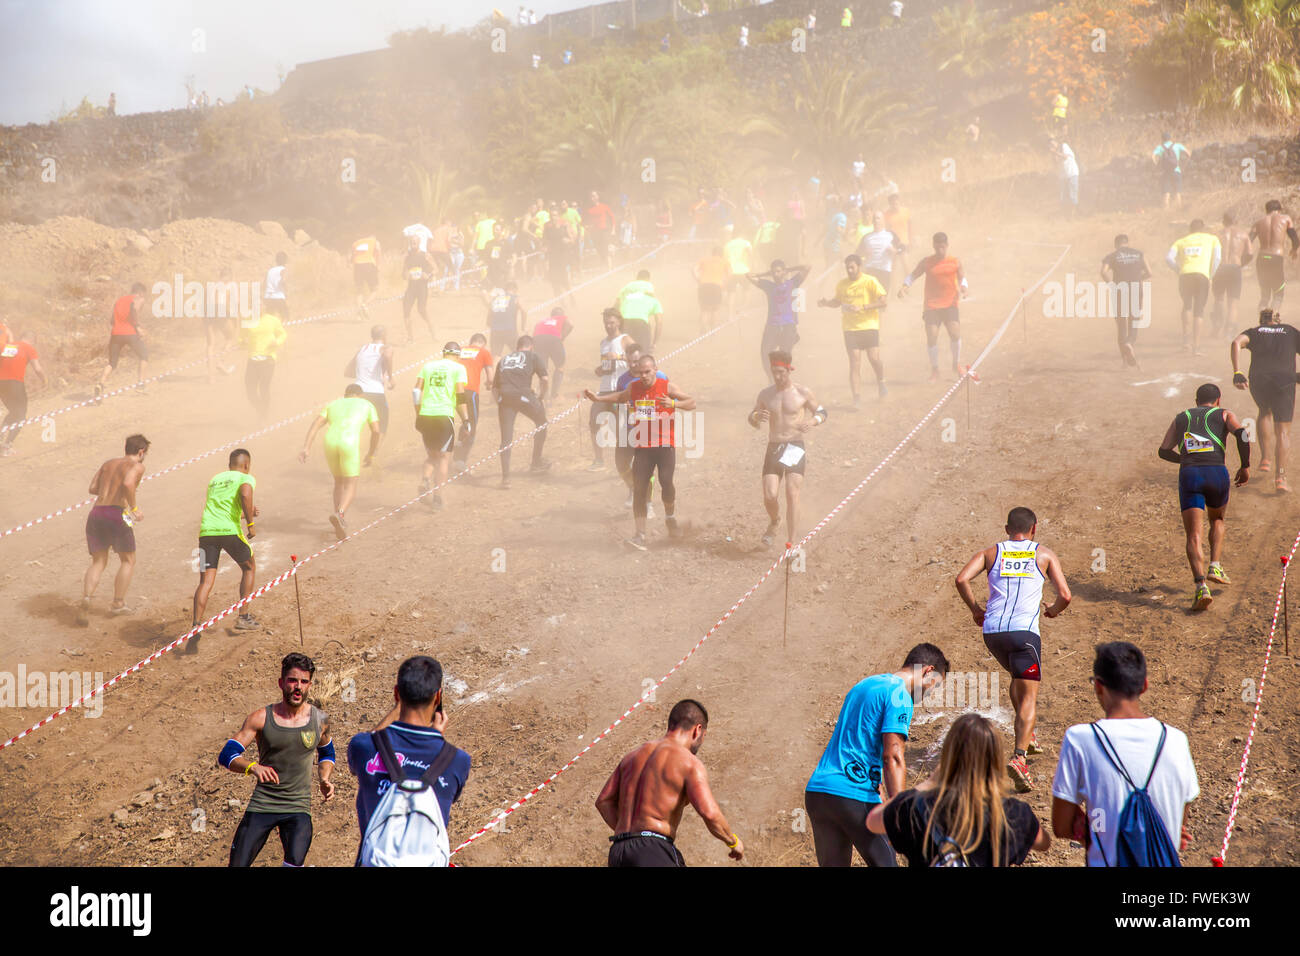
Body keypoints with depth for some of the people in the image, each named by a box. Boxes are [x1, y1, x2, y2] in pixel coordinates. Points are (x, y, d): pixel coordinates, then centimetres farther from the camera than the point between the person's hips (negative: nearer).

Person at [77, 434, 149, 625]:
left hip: (95, 514, 6)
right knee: (128, 560, 16)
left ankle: (85, 600, -10)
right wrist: (134, 507, -9)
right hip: (117, 514, -6)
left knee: (98, 562, 13)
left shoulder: (108, 463, 21)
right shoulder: (137, 466, 1)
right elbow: (128, 483, -20)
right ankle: (118, 603, 15)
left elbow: (92, 489, 19)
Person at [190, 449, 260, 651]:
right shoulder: (246, 478, 9)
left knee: (206, 580, 0)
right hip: (229, 531, -4)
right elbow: (245, 494, -15)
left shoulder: (215, 479, 28)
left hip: (206, 531, 4)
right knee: (249, 567, 21)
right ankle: (243, 617, 23)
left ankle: (196, 627, -17)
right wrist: (251, 523, -9)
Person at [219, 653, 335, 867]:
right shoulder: (261, 718, -5)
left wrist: (325, 780, 3)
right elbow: (226, 755, -10)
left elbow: (326, 753, 22)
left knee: (296, 860, -22)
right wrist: (253, 767, -29)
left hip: (298, 808, 0)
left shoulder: (320, 719, 2)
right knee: (237, 863, -2)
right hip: (261, 804, 0)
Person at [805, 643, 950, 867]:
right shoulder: (899, 695, -7)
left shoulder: (864, 684, 21)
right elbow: (892, 758, -16)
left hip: (815, 790, 8)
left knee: (833, 864, 13)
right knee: (885, 862, 0)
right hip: (855, 796, -8)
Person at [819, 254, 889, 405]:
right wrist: (826, 303, 3)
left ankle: (880, 382, 23)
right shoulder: (842, 284, 8)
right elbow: (837, 301, 25)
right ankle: (857, 398, -2)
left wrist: (863, 307, -19)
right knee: (854, 363, -4)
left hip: (869, 326, -2)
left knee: (874, 358, -9)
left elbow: (884, 301, -9)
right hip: (850, 328, 3)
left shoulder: (870, 281, -4)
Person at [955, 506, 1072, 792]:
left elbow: (961, 579, 0)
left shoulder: (991, 552, 15)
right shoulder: (1044, 554, 11)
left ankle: (1028, 737, 33)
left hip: (992, 630, 3)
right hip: (1024, 630, -3)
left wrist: (975, 608, 14)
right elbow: (1065, 595, 3)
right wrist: (1053, 610, 25)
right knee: (1028, 693, -2)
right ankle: (1019, 756, -21)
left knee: (1018, 678, 30)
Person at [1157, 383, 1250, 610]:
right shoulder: (1224, 415, 18)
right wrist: (1245, 466, 7)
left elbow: (1164, 451, 20)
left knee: (1194, 536, -4)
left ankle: (1201, 585, -21)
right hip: (1217, 472, 0)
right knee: (1217, 521, 29)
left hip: (1189, 474, 0)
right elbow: (1241, 433, -2)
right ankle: (1215, 567, 14)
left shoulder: (1181, 418, 25)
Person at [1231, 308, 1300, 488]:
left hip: (1258, 380, 1)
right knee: (1283, 431, 5)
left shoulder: (1254, 332, 20)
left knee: (1265, 412, 31)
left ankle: (1265, 459, 22)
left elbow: (1237, 343, -1)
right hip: (1284, 380, -1)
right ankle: (1281, 477, -5)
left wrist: (1237, 372, -9)